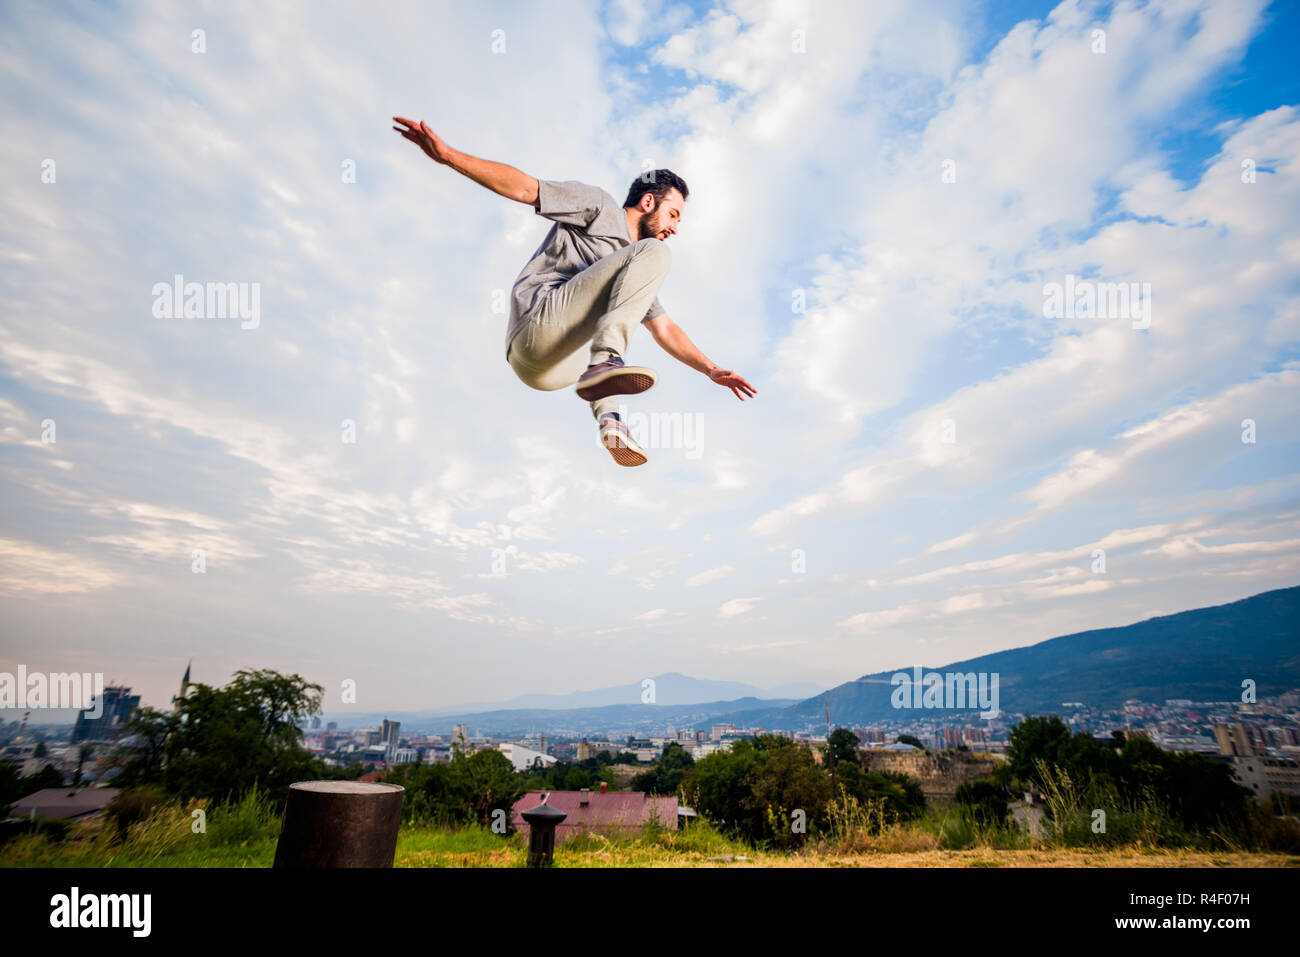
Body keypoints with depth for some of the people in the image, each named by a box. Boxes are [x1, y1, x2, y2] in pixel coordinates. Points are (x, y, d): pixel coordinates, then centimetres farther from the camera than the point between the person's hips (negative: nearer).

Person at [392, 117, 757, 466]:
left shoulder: (633, 268, 30)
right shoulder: (600, 205, 10)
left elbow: (665, 330, 30)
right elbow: (525, 188, 2)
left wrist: (711, 369, 24)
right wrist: (447, 155, -7)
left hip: (554, 367, 9)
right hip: (537, 330, -9)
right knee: (653, 253, -12)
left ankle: (608, 417, 23)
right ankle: (605, 359, -31)